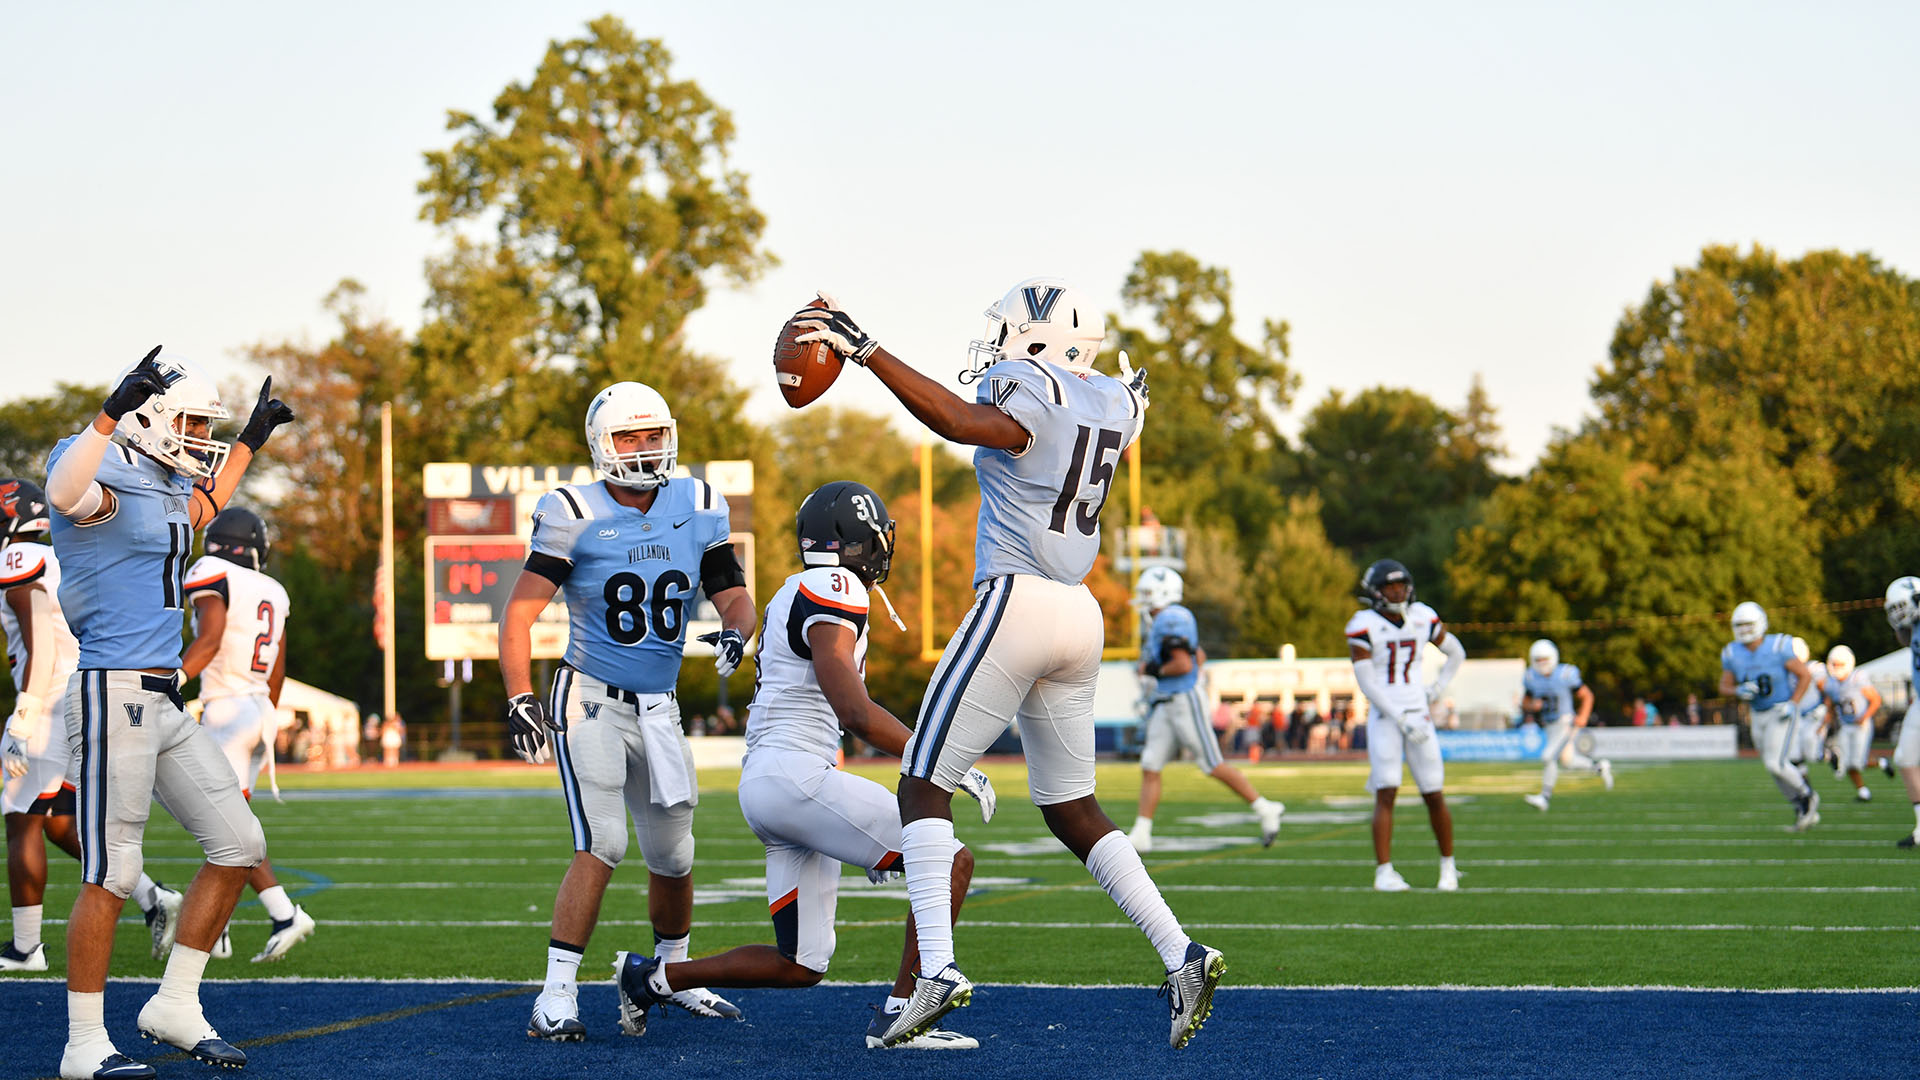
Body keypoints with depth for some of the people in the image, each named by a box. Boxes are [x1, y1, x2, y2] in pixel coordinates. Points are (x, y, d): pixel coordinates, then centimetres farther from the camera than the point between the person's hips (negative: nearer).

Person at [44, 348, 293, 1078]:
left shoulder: (164, 482, 15)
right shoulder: (108, 473, -12)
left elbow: (195, 513, 40)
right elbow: (66, 496, -37)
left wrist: (249, 444, 43)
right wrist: (111, 415, -47)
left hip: (164, 702, 10)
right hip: (114, 694, -10)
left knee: (238, 845, 10)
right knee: (110, 875, -6)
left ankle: (176, 1006, 18)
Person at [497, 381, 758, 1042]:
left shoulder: (698, 510, 3)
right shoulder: (575, 516, -10)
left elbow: (734, 595, 8)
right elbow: (520, 611, -10)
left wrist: (735, 631, -16)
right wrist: (519, 699, -21)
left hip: (658, 709, 5)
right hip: (591, 701, -5)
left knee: (673, 856, 14)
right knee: (602, 846, -19)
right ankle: (556, 996, -18)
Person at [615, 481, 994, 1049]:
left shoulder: (793, 597, 22)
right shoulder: (835, 592, -9)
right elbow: (855, 712, -19)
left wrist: (863, 831, 29)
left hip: (763, 784, 10)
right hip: (793, 776, -10)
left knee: (801, 965, 12)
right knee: (951, 862, -9)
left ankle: (653, 978, 17)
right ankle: (899, 1016, -10)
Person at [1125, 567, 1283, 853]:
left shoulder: (1171, 619, -15)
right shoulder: (1163, 621, 15)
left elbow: (1184, 665, -24)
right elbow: (1200, 657, 26)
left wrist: (1154, 671, -10)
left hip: (1186, 703, -10)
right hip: (1166, 707, 10)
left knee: (1214, 766, -4)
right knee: (1150, 767, 3)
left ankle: (1265, 810, 8)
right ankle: (1141, 834, 1)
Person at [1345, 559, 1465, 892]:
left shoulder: (1422, 618, 4)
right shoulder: (1364, 626, -8)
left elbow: (1456, 653, 18)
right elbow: (1366, 683, -12)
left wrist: (1436, 694, 8)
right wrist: (1401, 719, -16)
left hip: (1418, 715, 3)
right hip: (1385, 719, -3)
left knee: (1435, 797, 3)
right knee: (1386, 795, -12)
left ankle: (1448, 865, 19)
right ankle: (1384, 872, -10)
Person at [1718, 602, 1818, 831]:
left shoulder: (1778, 647, -16)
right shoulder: (1733, 654, -2)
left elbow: (1806, 676, -8)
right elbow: (1724, 687, 7)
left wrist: (1791, 704, -16)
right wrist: (1739, 691, -15)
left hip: (1782, 714, -6)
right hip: (1759, 716, 6)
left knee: (1776, 764, -19)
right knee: (1777, 769, 9)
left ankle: (1807, 797, 5)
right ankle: (1805, 811, 24)